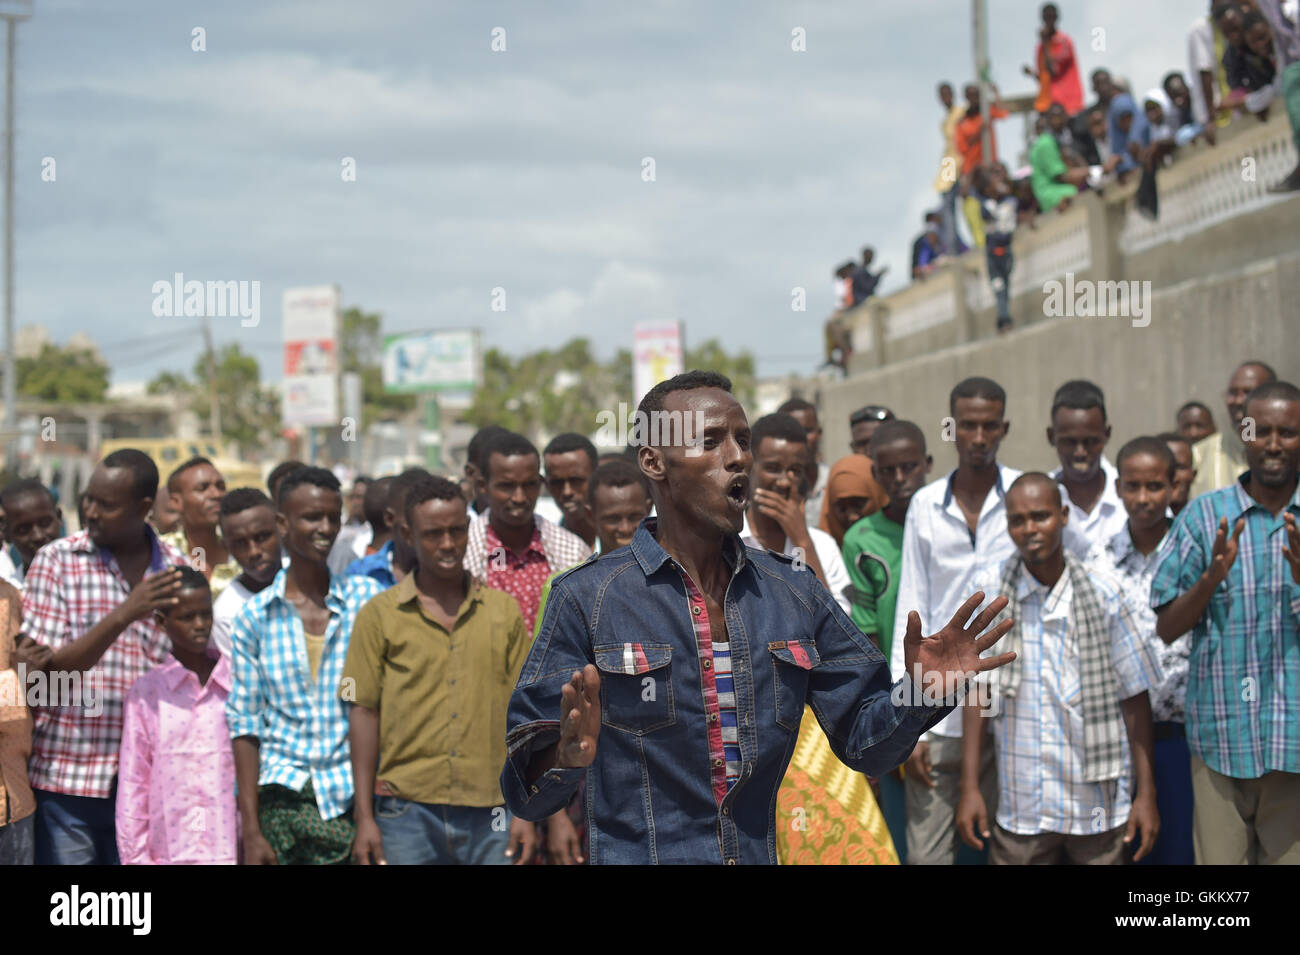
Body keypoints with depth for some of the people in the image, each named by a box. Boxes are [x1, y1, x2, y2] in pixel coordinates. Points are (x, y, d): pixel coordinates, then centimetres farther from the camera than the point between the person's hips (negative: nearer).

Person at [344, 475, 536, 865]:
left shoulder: (503, 610, 9)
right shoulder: (380, 614, 4)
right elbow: (363, 712, 4)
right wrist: (364, 817, -1)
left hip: (490, 812, 1)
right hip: (408, 812, -1)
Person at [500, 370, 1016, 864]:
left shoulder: (795, 594, 8)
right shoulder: (587, 598, -5)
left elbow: (865, 741, 10)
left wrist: (921, 689, -7)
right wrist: (567, 756, -29)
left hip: (761, 854, 4)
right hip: (635, 856, -3)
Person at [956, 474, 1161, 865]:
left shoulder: (1101, 591, -3)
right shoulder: (991, 589, -2)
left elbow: (1133, 696, 1)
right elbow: (978, 691, 1)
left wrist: (1147, 793, 0)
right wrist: (970, 787, -2)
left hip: (1099, 805, 0)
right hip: (1021, 803, 0)